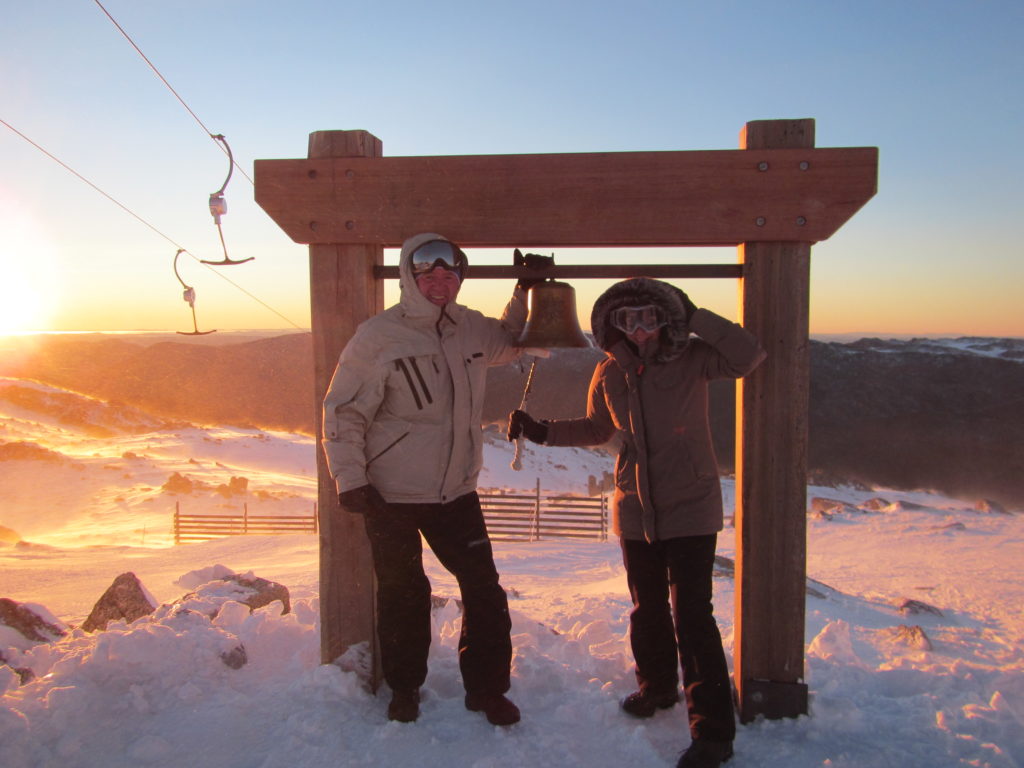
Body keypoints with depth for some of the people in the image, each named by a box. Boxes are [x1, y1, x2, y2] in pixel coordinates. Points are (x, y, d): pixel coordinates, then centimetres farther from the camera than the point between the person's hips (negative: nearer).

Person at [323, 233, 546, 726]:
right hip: (391, 495, -4)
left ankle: (486, 688, 25)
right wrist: (350, 480, -14)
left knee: (484, 591, 5)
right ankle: (404, 688, 35)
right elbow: (342, 413, -10)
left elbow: (509, 342, 24)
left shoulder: (470, 329, 1)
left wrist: (527, 291, 13)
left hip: (456, 491, 4)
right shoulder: (378, 337, -14)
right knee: (403, 594, 12)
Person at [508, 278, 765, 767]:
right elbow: (597, 428, 15)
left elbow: (749, 357, -28)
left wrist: (695, 317, -27)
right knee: (648, 608, 18)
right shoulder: (609, 373, 0)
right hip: (636, 508, 5)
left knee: (691, 615, -7)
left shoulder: (691, 359, -11)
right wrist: (543, 432, 4)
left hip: (690, 507, -4)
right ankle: (657, 686, 42)